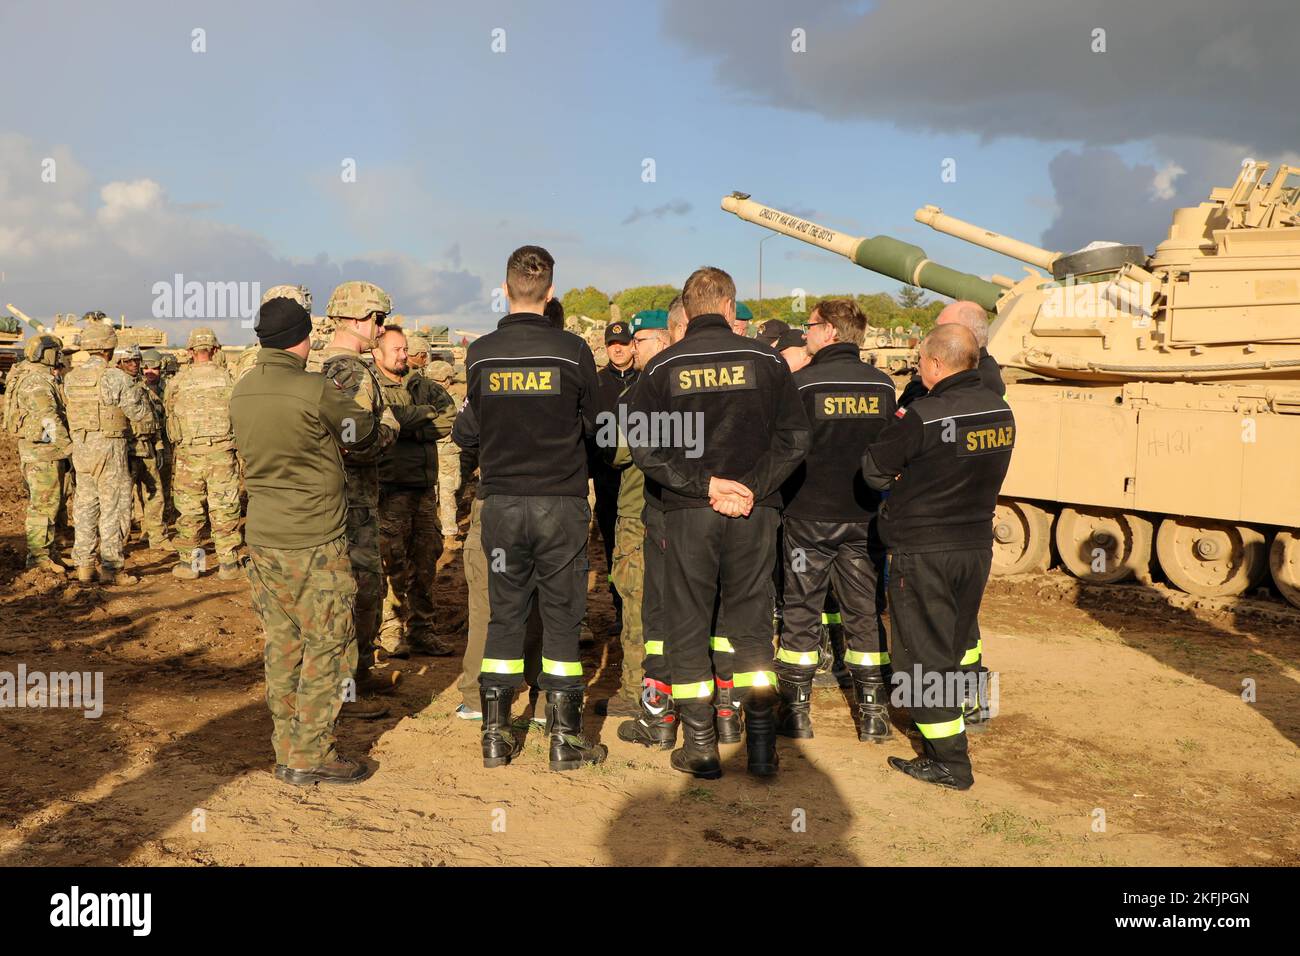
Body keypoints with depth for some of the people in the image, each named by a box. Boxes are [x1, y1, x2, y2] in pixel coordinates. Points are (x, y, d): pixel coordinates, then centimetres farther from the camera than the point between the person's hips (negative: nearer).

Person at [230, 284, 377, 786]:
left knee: (282, 644, 13)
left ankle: (286, 752, 21)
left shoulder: (241, 391, 5)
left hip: (262, 538, 7)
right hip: (314, 542, -7)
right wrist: (349, 397, 18)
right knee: (329, 646, 4)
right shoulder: (316, 391, -16)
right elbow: (365, 435, -1)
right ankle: (311, 756, 9)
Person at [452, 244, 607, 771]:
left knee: (504, 616, 12)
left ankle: (496, 736, 19)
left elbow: (466, 433, 2)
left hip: (502, 503, 2)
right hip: (561, 501, -2)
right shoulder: (572, 350, -8)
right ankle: (565, 738, 13)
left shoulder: (480, 354, -3)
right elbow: (593, 425, 2)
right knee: (561, 618, 6)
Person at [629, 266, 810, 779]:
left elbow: (645, 448, -6)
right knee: (752, 626, 12)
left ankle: (700, 747, 13)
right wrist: (753, 487, -7)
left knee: (687, 629, 9)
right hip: (754, 512, 1)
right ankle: (761, 745, 14)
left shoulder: (662, 366, 1)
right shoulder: (765, 359, 1)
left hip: (687, 513, -1)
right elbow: (794, 437, -4)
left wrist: (703, 484, -7)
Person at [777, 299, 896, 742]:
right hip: (864, 516, 3)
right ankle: (873, 714, 15)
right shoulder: (882, 384, 0)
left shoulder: (801, 382, -12)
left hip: (809, 515, -3)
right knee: (865, 614, 10)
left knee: (801, 614, 7)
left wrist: (781, 500, 6)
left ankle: (796, 713, 13)